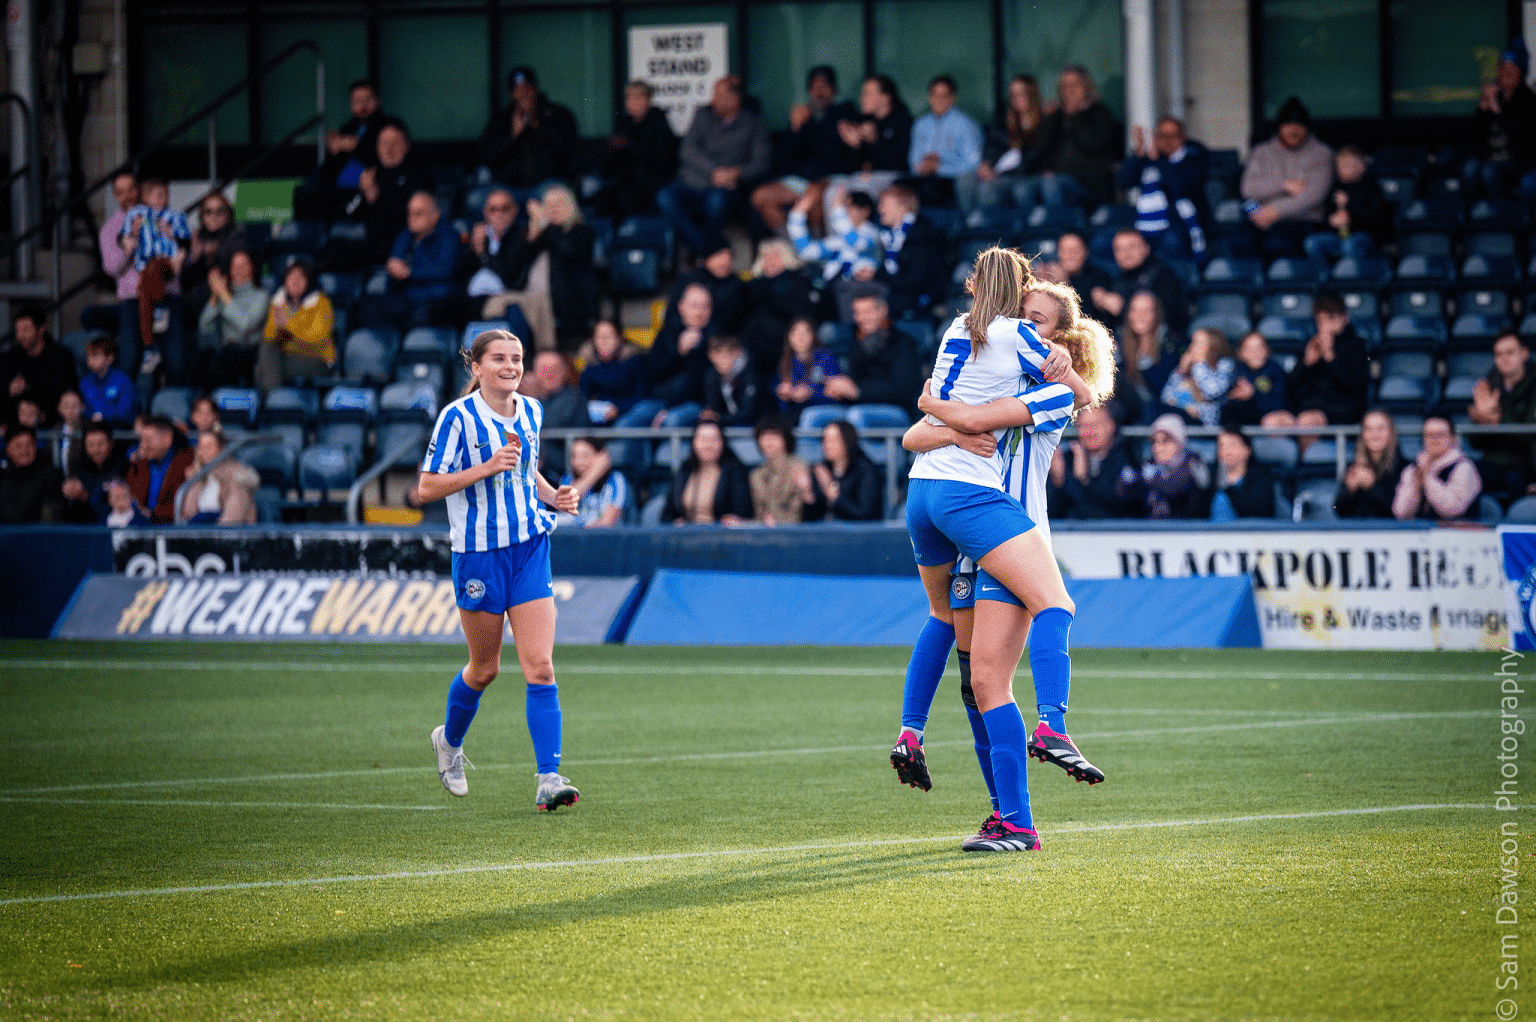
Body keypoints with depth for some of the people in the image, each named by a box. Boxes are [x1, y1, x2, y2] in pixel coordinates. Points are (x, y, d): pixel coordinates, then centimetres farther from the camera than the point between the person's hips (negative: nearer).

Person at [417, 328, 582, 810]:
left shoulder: (530, 411, 7)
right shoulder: (458, 417, -11)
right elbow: (427, 486, -12)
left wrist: (553, 495, 5)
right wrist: (486, 467, -21)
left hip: (529, 548, 4)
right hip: (479, 553, -4)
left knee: (540, 667, -9)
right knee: (484, 668, 10)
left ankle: (549, 780, -13)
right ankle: (450, 740, 41)